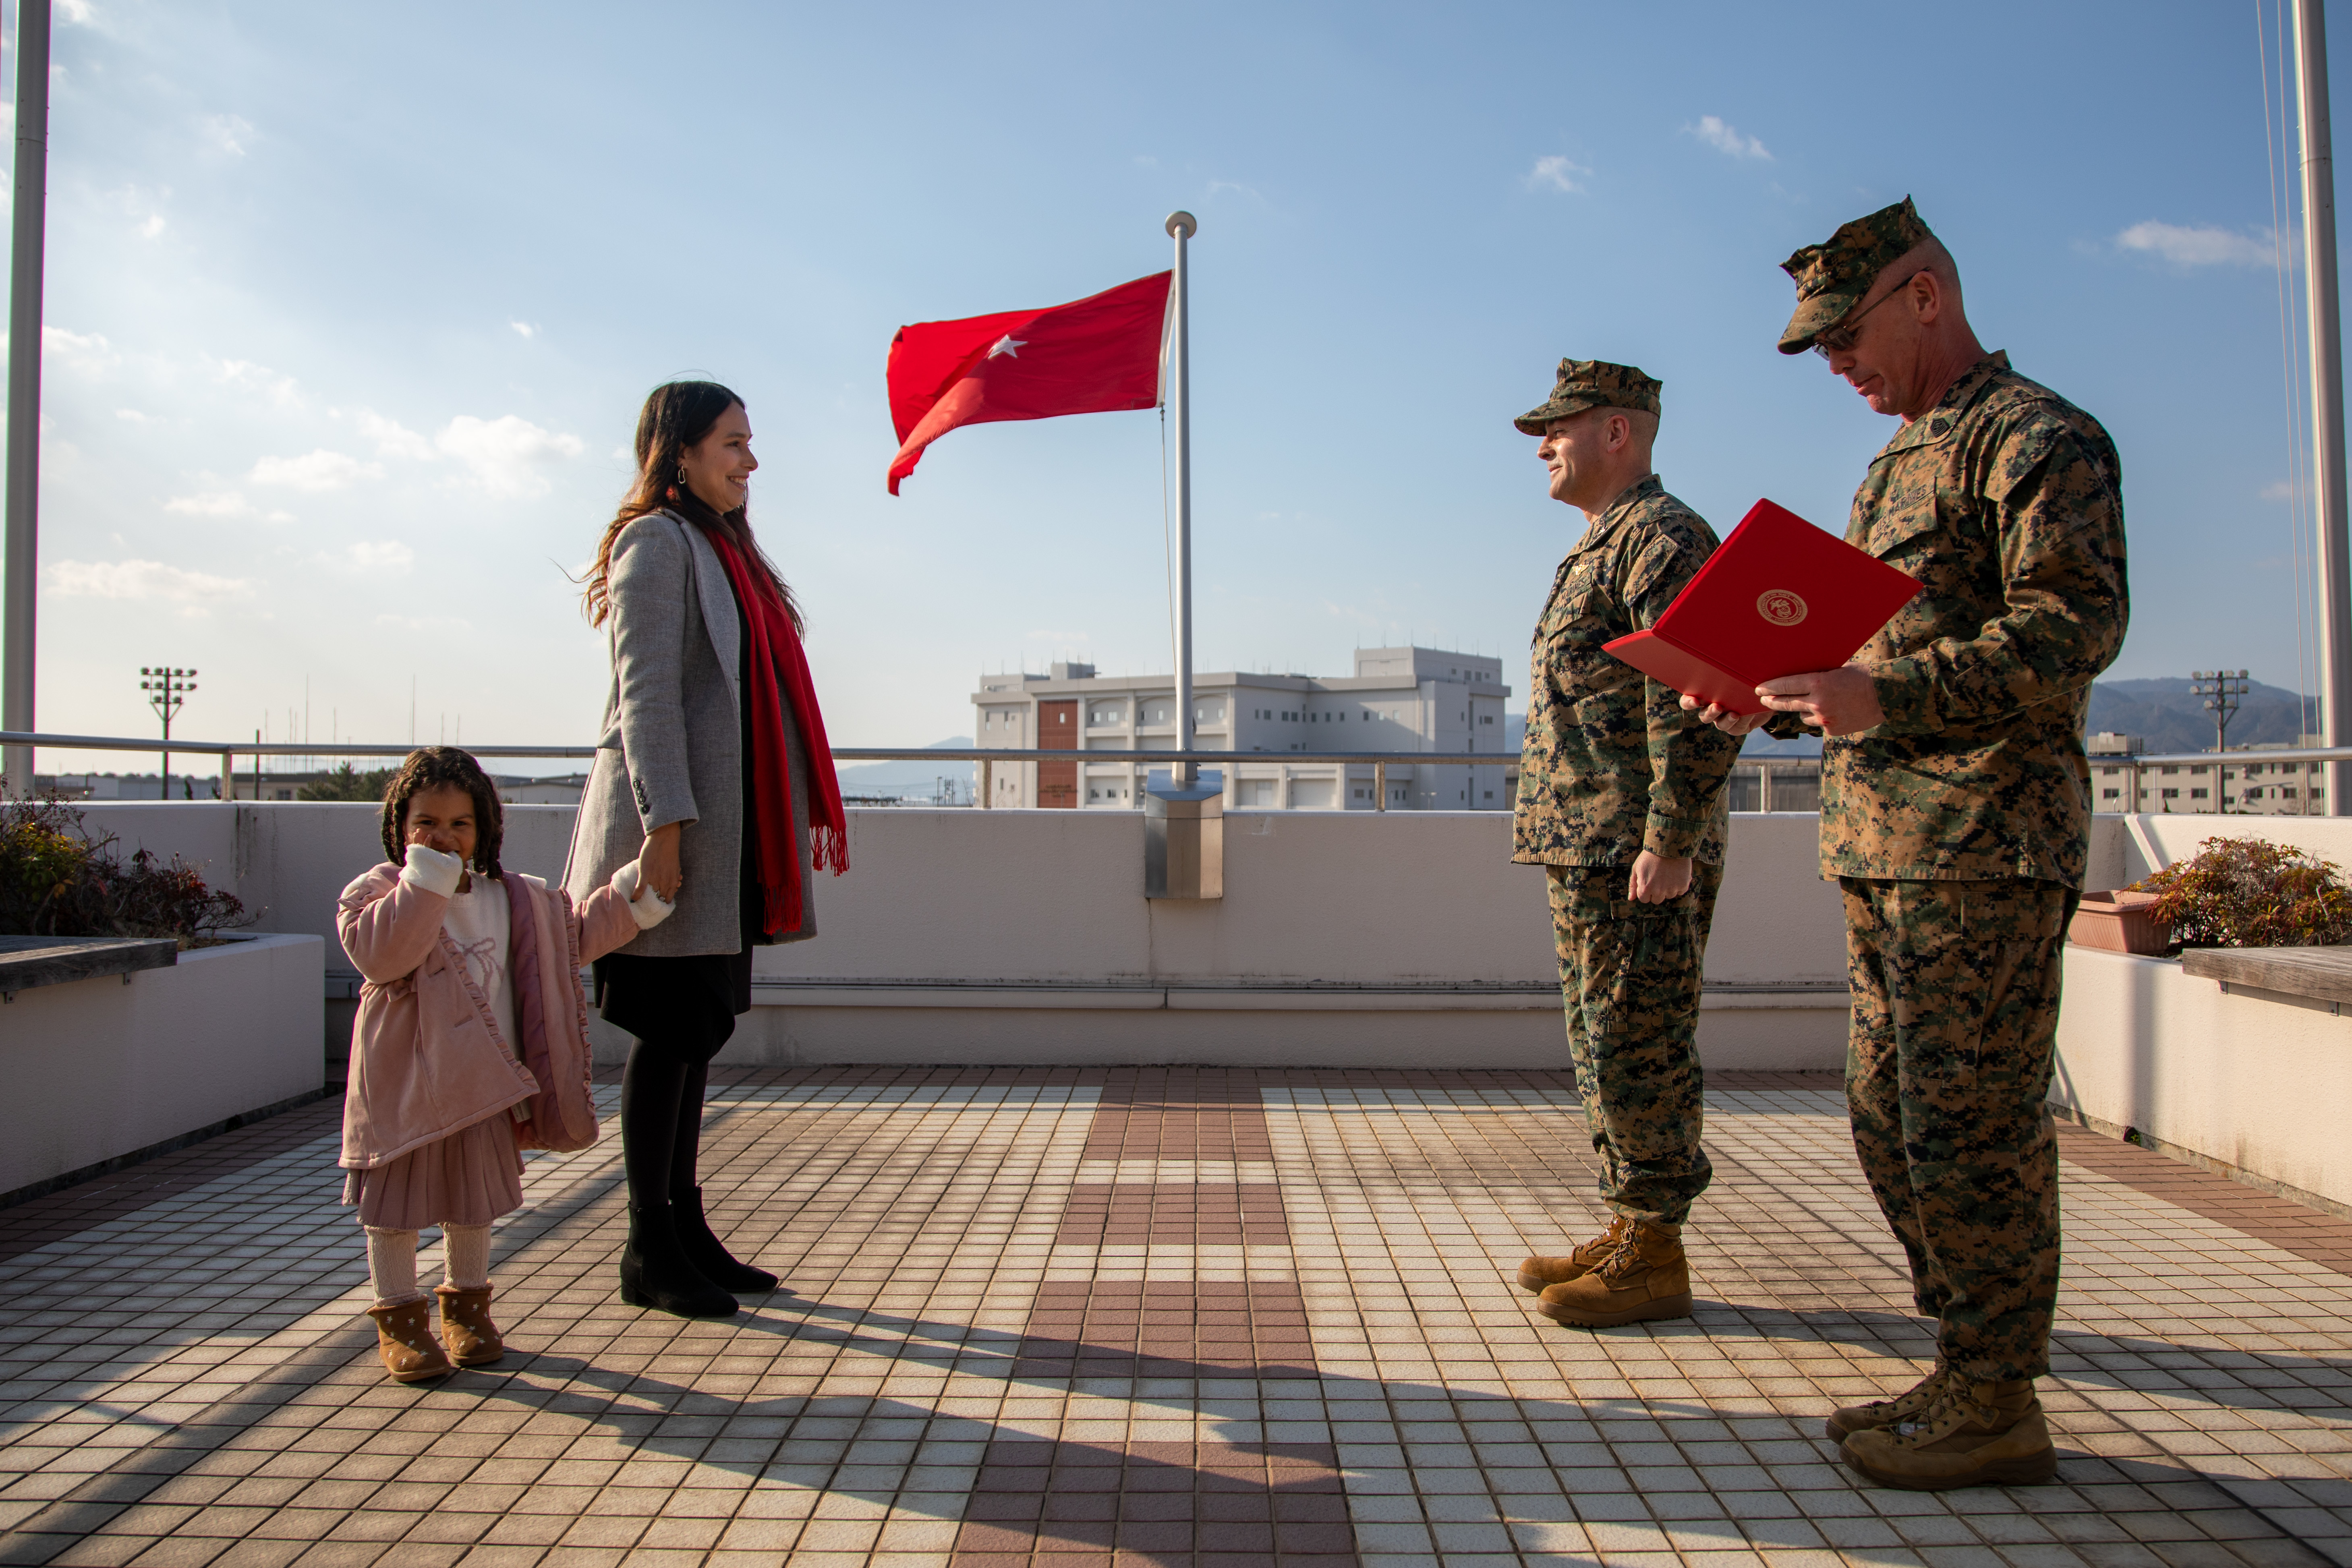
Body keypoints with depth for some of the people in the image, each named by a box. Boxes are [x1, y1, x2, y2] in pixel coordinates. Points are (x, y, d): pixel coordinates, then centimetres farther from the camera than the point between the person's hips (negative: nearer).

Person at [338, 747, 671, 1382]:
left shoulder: (513, 898, 5)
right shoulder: (378, 893, -10)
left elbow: (575, 932, 16)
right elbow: (380, 954, -29)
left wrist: (634, 895, 7)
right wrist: (426, 878, -30)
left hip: (479, 1087, 4)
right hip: (401, 1086, -4)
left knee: (474, 1203, 15)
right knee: (396, 1207, 6)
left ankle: (467, 1307, 32)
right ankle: (399, 1319, 21)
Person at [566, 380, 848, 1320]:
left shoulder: (724, 547, 21)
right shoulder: (656, 542, -6)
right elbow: (646, 691, -14)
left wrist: (794, 817, 19)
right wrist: (663, 823, -21)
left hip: (729, 832, 9)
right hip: (676, 826, -9)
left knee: (699, 1031, 12)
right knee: (673, 1032, -3)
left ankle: (684, 1231, 21)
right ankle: (649, 1252, 9)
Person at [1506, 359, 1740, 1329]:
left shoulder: (1663, 539, -10)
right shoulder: (1602, 548, 22)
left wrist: (1670, 842, -23)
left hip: (1639, 857, -10)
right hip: (1585, 851, 10)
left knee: (1638, 1047, -4)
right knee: (1602, 1043, 14)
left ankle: (1656, 1258, 7)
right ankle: (1627, 1234, 24)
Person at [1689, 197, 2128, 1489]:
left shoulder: (2034, 435, -5)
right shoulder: (1900, 460, 23)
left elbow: (2075, 624, -17)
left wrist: (1884, 697, -26)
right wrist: (1775, 697, 8)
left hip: (1985, 842, -9)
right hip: (1883, 840, 9)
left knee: (1972, 1122, -3)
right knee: (1892, 1120, 12)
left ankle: (1997, 1406, 10)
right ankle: (1968, 1366, 25)